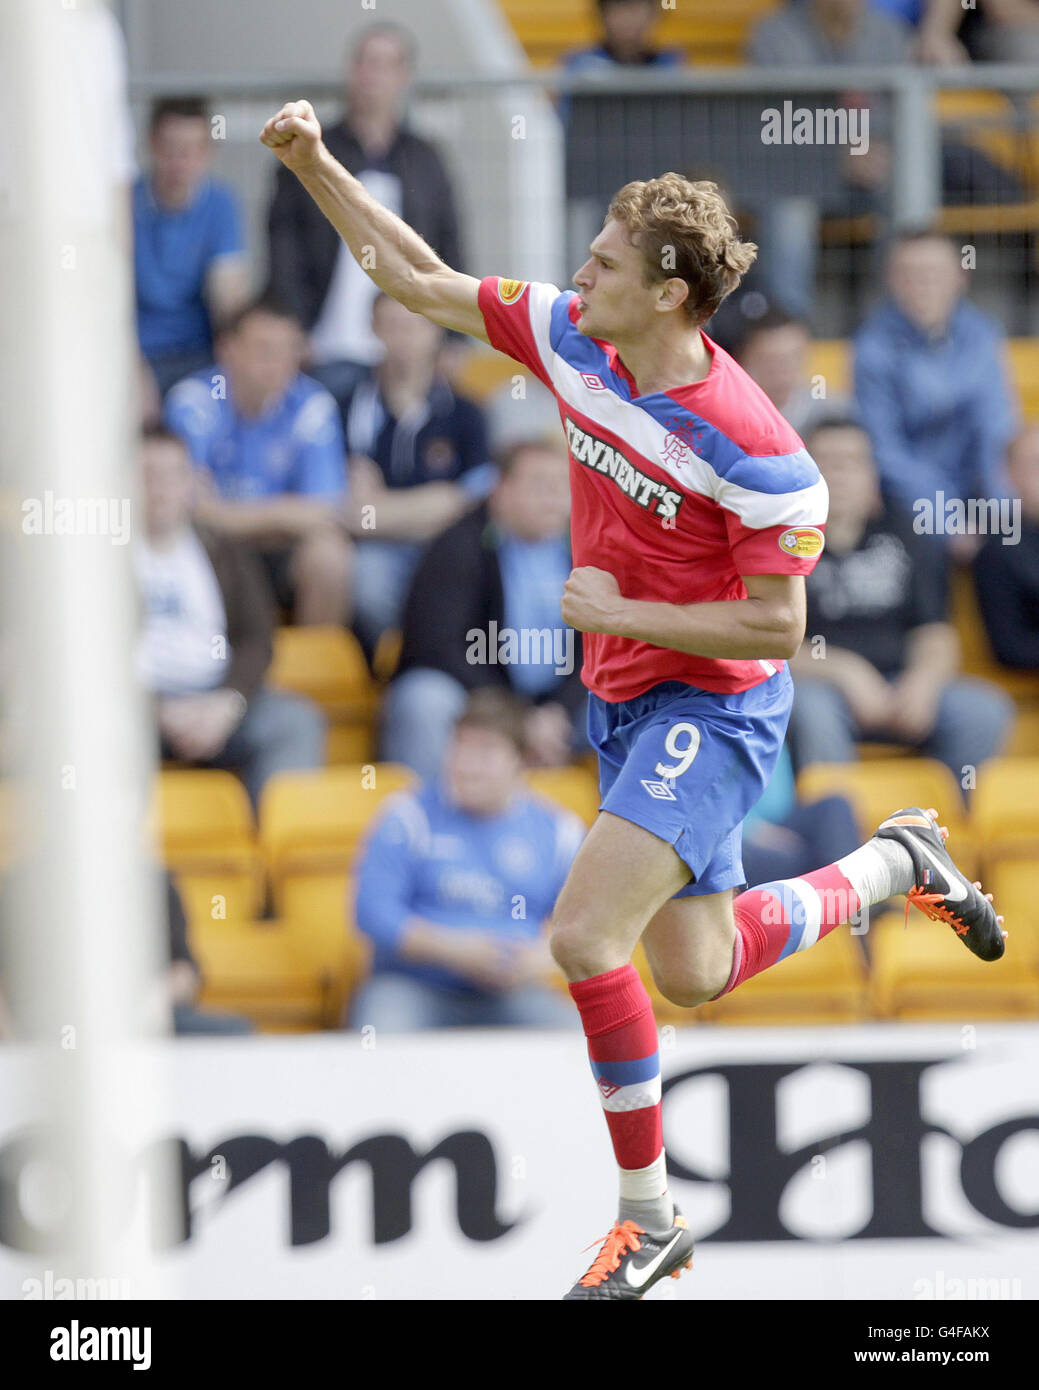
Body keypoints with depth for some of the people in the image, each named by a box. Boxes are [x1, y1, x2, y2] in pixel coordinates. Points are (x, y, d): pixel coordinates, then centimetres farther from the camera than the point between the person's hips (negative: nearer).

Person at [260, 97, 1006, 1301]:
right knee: (691, 973, 17)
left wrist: (622, 613, -22)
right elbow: (417, 278, 3)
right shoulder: (569, 337, -7)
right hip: (622, 700, 8)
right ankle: (895, 863, 42)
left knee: (583, 935, -22)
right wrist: (312, 163, -6)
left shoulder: (754, 449, -26)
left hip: (712, 705, -8)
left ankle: (649, 1212, -8)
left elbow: (775, 626, -20)